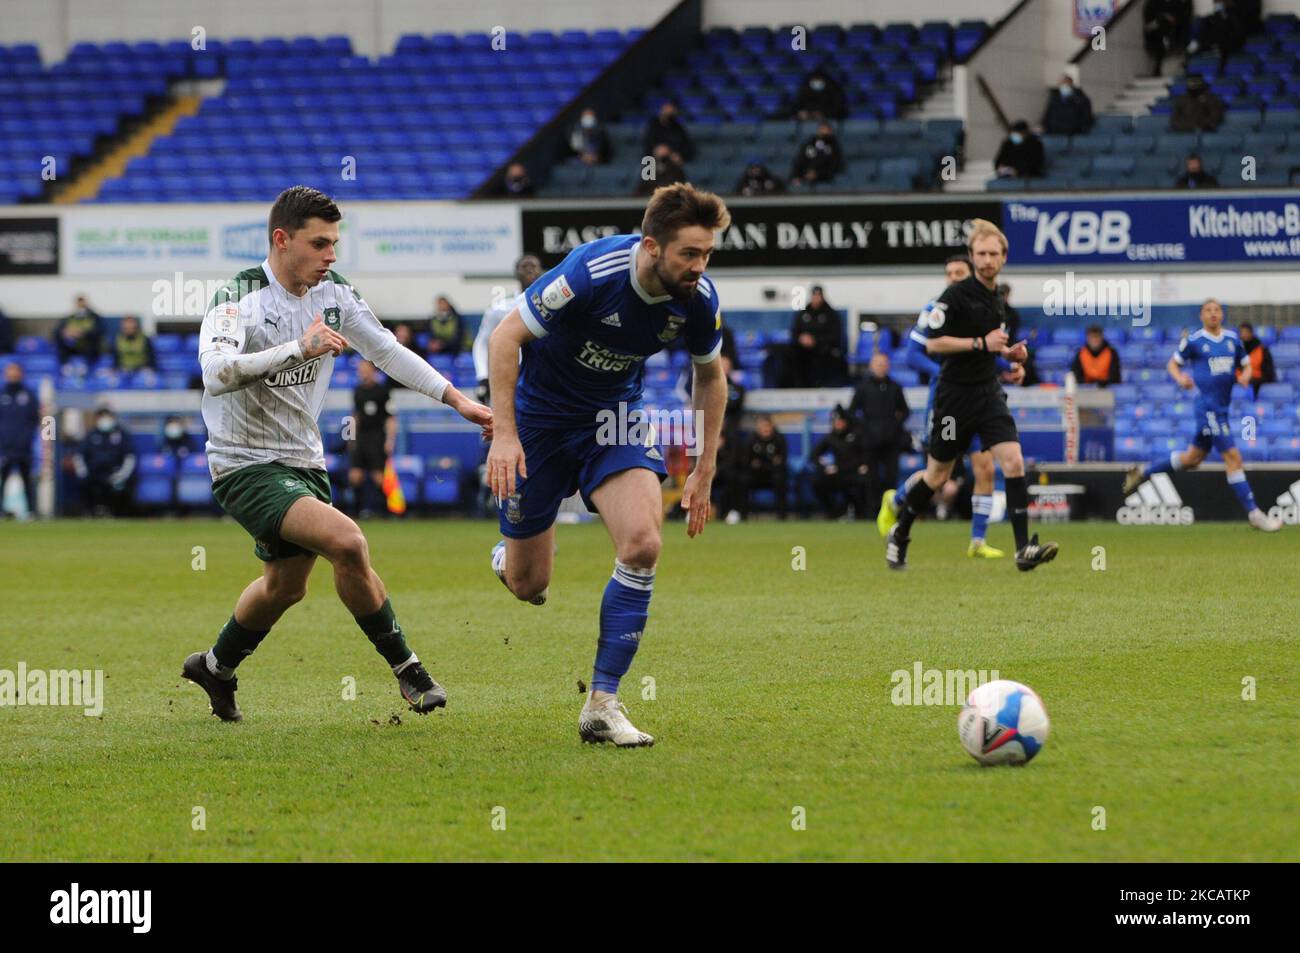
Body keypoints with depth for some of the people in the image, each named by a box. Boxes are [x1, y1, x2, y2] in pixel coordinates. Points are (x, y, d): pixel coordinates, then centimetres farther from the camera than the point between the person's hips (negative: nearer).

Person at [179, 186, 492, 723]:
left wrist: (457, 400, 5)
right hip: (246, 466, -8)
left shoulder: (334, 295, 1)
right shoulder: (238, 299, -19)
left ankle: (215, 669, 47)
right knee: (346, 542, -26)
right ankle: (405, 669, -13)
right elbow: (216, 373, -35)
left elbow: (388, 351, 11)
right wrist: (299, 348, -43)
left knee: (286, 584, 22)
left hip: (304, 462, 8)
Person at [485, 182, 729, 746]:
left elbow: (710, 376, 5)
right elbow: (504, 337, -23)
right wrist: (504, 435, -29)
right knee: (527, 585, 2)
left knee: (643, 544, -21)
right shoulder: (592, 272, -31)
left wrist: (704, 472, 5)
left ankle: (602, 704, -13)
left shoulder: (699, 299, -16)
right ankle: (505, 558, 44)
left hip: (615, 416, 3)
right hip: (540, 414, -3)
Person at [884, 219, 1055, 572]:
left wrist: (1007, 352, 7)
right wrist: (981, 343, -20)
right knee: (937, 475, 7)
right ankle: (899, 535, 30)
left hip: (989, 393, 5)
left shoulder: (996, 298, 11)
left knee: (1013, 461, -13)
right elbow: (933, 343, -16)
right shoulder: (956, 295, -12)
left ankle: (1023, 549, -16)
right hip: (955, 394, -5)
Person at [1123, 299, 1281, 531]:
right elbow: (1173, 363, 5)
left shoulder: (1233, 340, 10)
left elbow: (1246, 364, 17)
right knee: (1233, 457, -11)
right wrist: (1180, 378, -17)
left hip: (1223, 407, 7)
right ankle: (1254, 514, -9)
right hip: (1207, 406, -7)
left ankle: (1142, 472, 32)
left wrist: (1246, 375, -7)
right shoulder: (1193, 341, -4)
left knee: (1192, 459, 15)